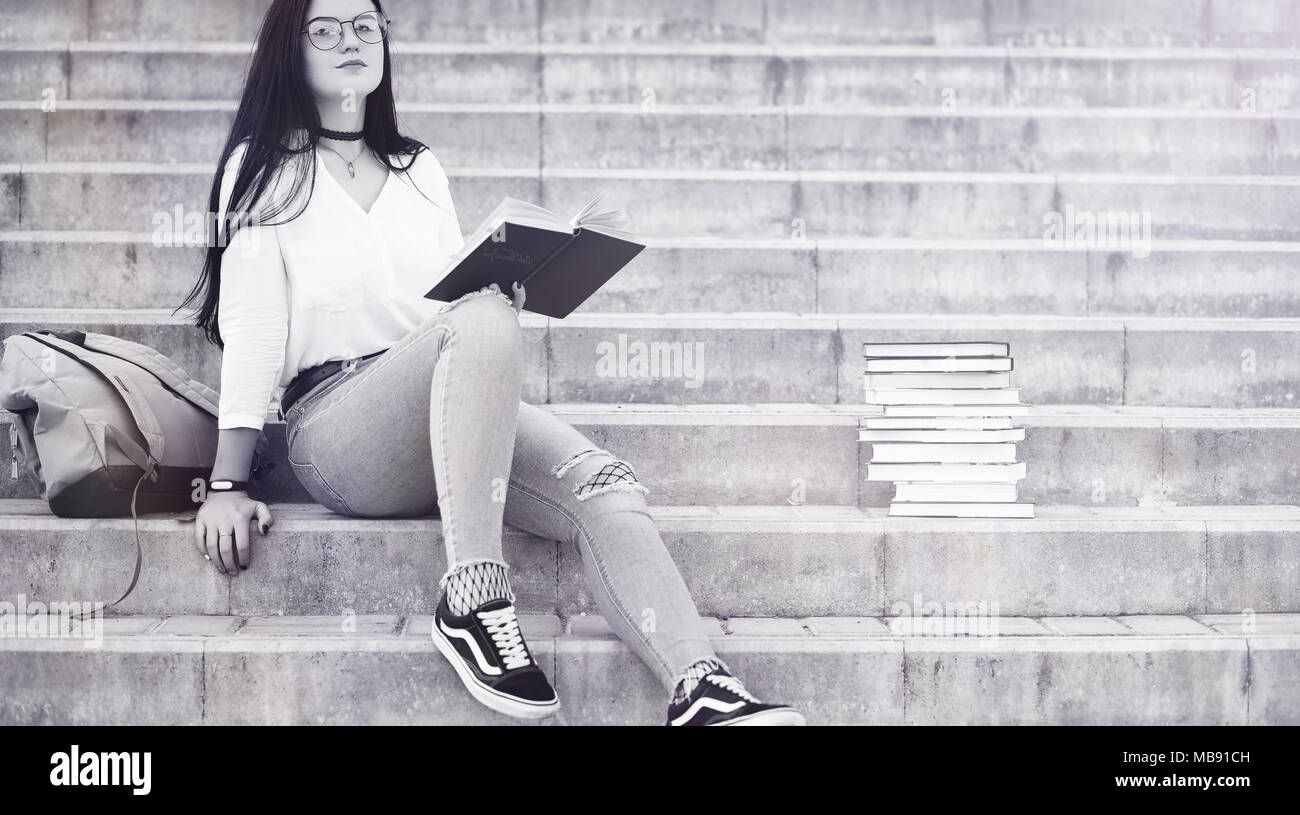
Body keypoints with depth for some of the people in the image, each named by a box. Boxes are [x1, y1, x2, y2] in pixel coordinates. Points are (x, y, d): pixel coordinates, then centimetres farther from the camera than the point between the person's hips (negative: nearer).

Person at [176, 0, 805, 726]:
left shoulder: (421, 170, 24)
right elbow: (251, 326, 0)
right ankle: (474, 600, -36)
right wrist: (227, 486, -10)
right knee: (484, 318, -34)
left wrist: (507, 299, -4)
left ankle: (701, 690, -41)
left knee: (605, 485, -25)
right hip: (336, 426, -5)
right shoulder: (265, 167, 11)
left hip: (453, 416, 5)